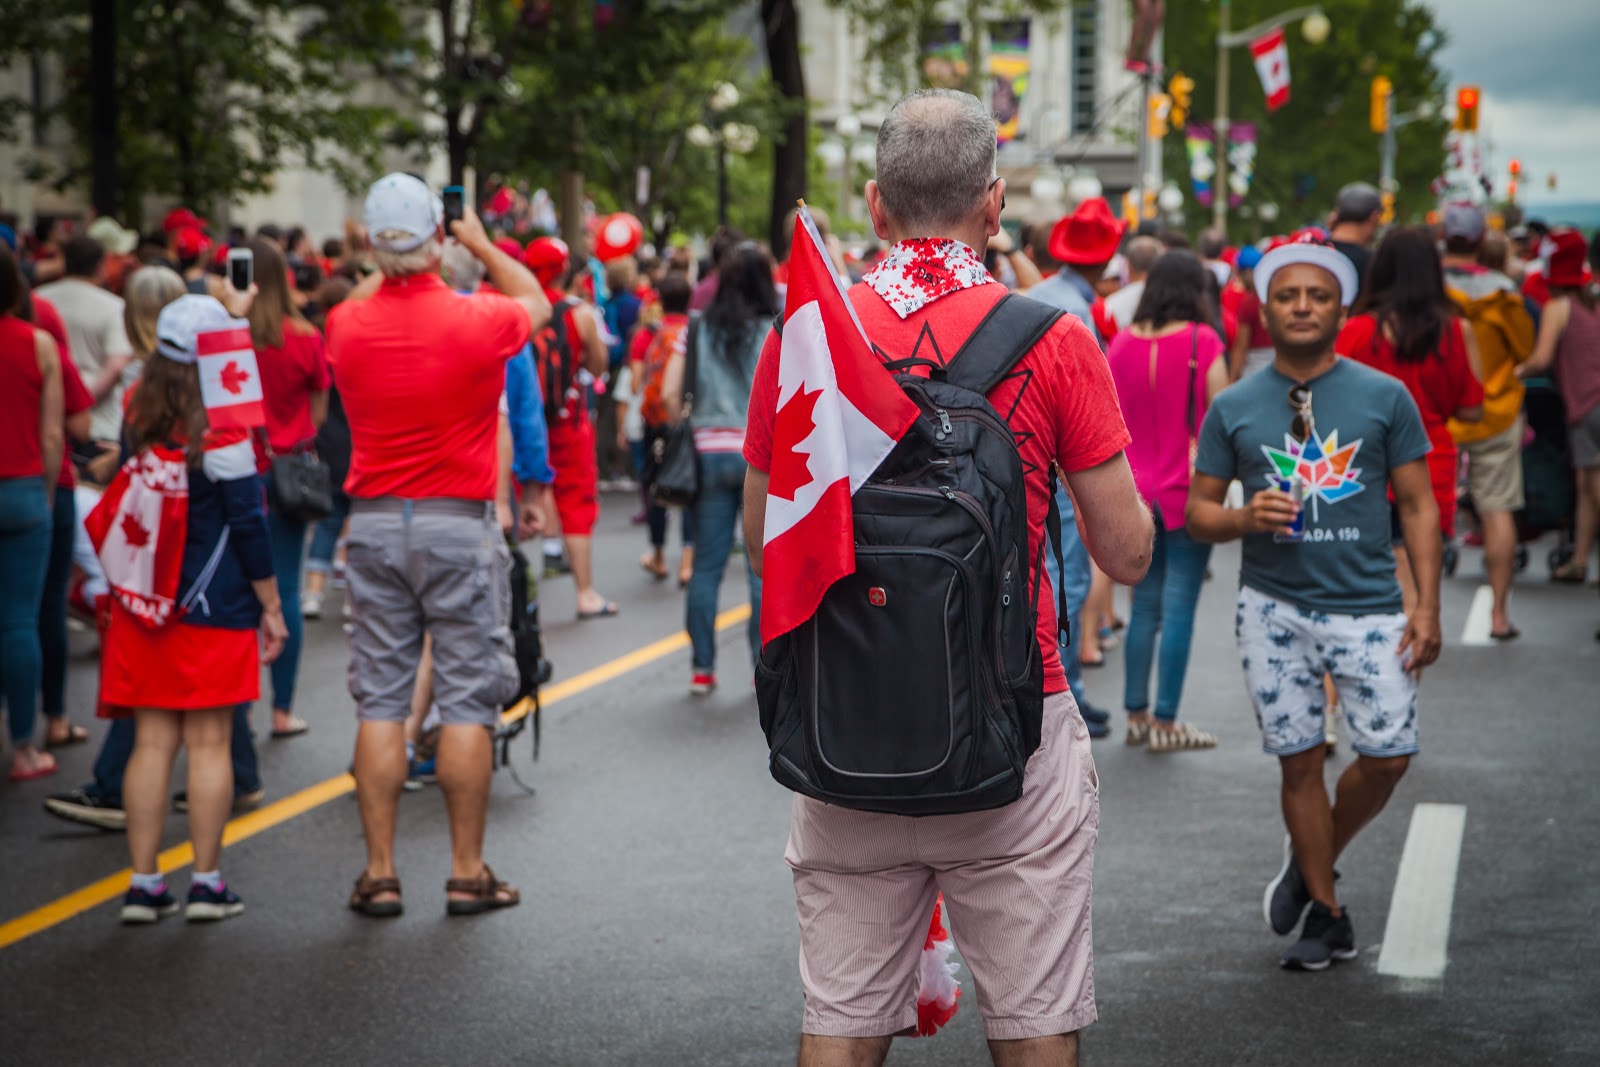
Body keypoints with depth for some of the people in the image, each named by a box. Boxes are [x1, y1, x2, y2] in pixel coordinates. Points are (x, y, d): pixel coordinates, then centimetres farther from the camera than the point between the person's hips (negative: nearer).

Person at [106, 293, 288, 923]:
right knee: (209, 743, 2)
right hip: (213, 608, -5)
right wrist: (271, 607, 0)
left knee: (152, 741, 7)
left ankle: (143, 883, 7)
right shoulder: (221, 429, -13)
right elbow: (248, 524, -10)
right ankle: (206, 884, 6)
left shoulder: (139, 416, 3)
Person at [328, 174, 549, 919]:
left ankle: (380, 873, 7)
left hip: (375, 523, 3)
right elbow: (537, 303, 13)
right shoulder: (477, 320, -11)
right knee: (466, 702, 3)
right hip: (459, 524, -3)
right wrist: (481, 243, 23)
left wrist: (386, 266, 30)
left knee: (379, 702, 6)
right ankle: (467, 872, 6)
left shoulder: (347, 326, -4)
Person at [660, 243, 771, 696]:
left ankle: (701, 668, 9)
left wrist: (687, 432, 13)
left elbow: (670, 394, 0)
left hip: (709, 452, 2)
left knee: (707, 565, 7)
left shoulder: (698, 331, 4)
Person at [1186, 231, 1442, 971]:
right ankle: (1325, 911, 18)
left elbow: (1418, 505, 4)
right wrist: (1243, 519, -15)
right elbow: (1198, 512, 8)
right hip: (1273, 605, 0)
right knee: (1299, 760, 3)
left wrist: (1427, 607, -3)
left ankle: (1309, 862, 21)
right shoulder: (1234, 408, 4)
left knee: (1389, 753, -6)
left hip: (1368, 604, 0)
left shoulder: (1385, 397, 2)